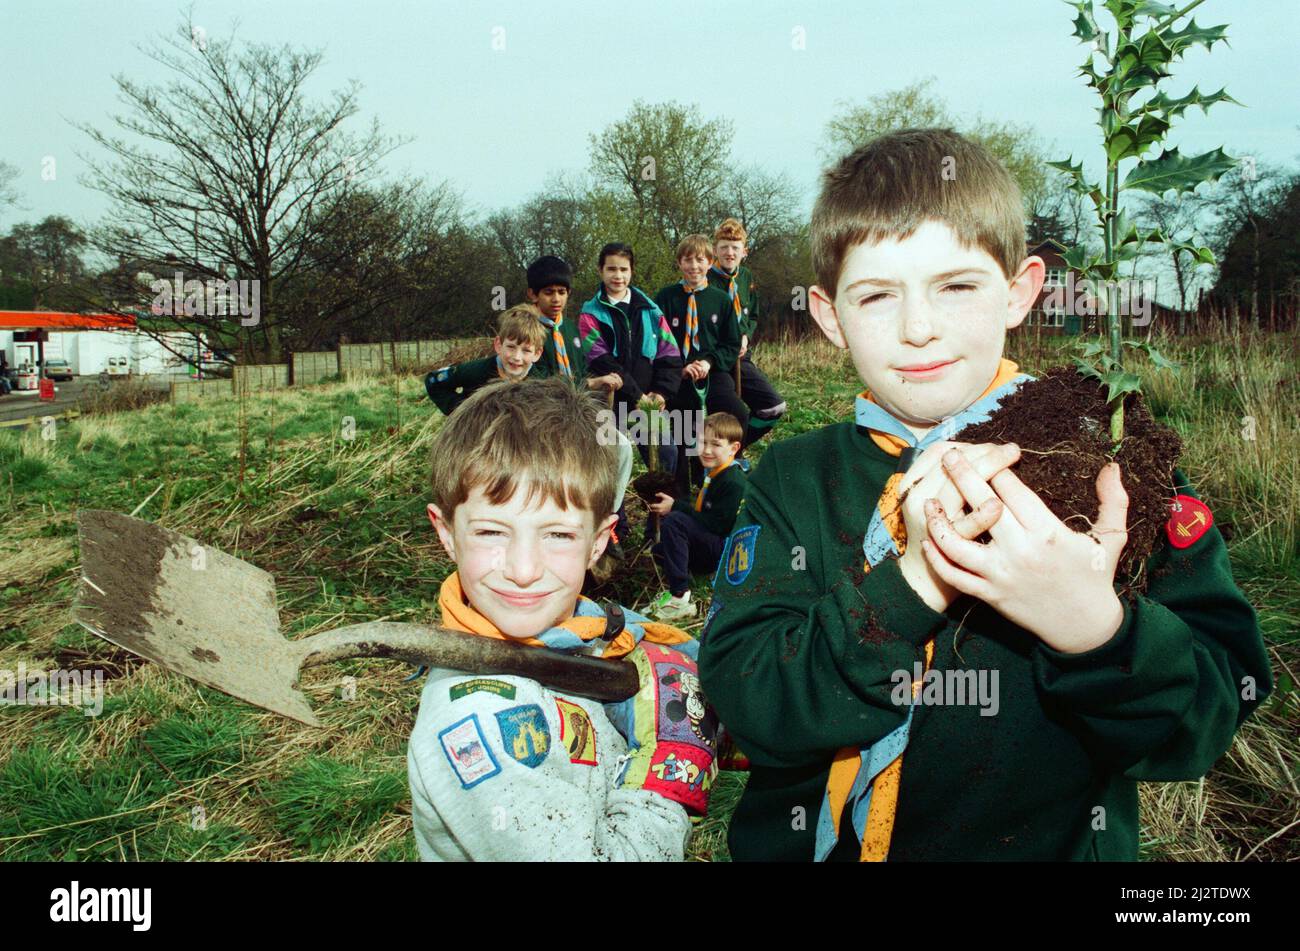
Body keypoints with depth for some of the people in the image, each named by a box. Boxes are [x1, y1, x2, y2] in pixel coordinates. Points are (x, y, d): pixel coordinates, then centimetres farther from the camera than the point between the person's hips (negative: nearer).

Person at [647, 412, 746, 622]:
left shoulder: (733, 483, -20)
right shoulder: (713, 473, 10)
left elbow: (716, 525, -25)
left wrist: (676, 506, -20)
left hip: (727, 548, -10)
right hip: (709, 545, 10)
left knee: (674, 521, -28)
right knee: (658, 551, 13)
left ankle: (680, 597, -30)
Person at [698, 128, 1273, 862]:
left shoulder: (1113, 466, -2)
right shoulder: (795, 479, 0)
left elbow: (1213, 716, -6)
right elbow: (745, 703, -10)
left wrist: (1095, 627, -24)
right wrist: (907, 586, -21)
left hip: (1056, 841, 1)